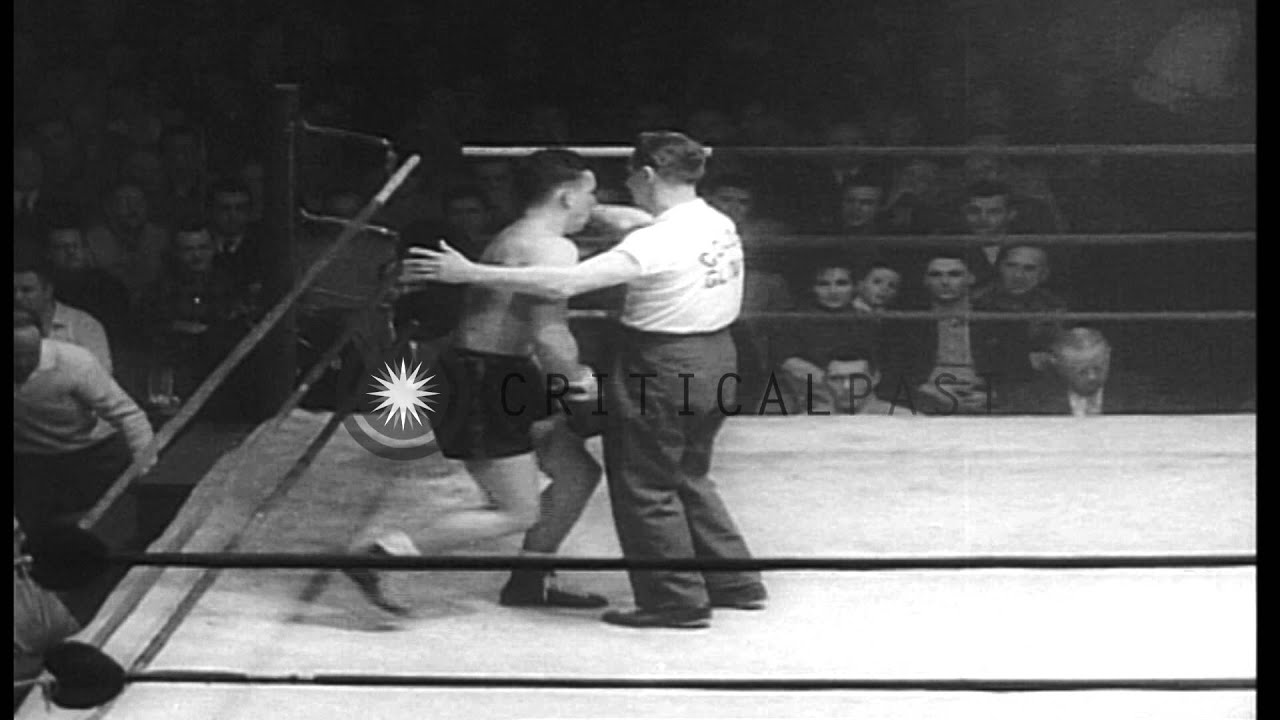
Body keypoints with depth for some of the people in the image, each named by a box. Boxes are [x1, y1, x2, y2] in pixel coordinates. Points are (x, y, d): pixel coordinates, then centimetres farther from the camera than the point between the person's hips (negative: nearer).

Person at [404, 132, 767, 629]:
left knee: (644, 487, 7)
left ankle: (677, 599, 14)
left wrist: (470, 274, -25)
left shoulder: (657, 242, -23)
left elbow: (563, 284, -28)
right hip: (716, 358, 9)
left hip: (663, 366, -9)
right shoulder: (719, 225, 2)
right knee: (687, 477, 24)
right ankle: (735, 582, 28)